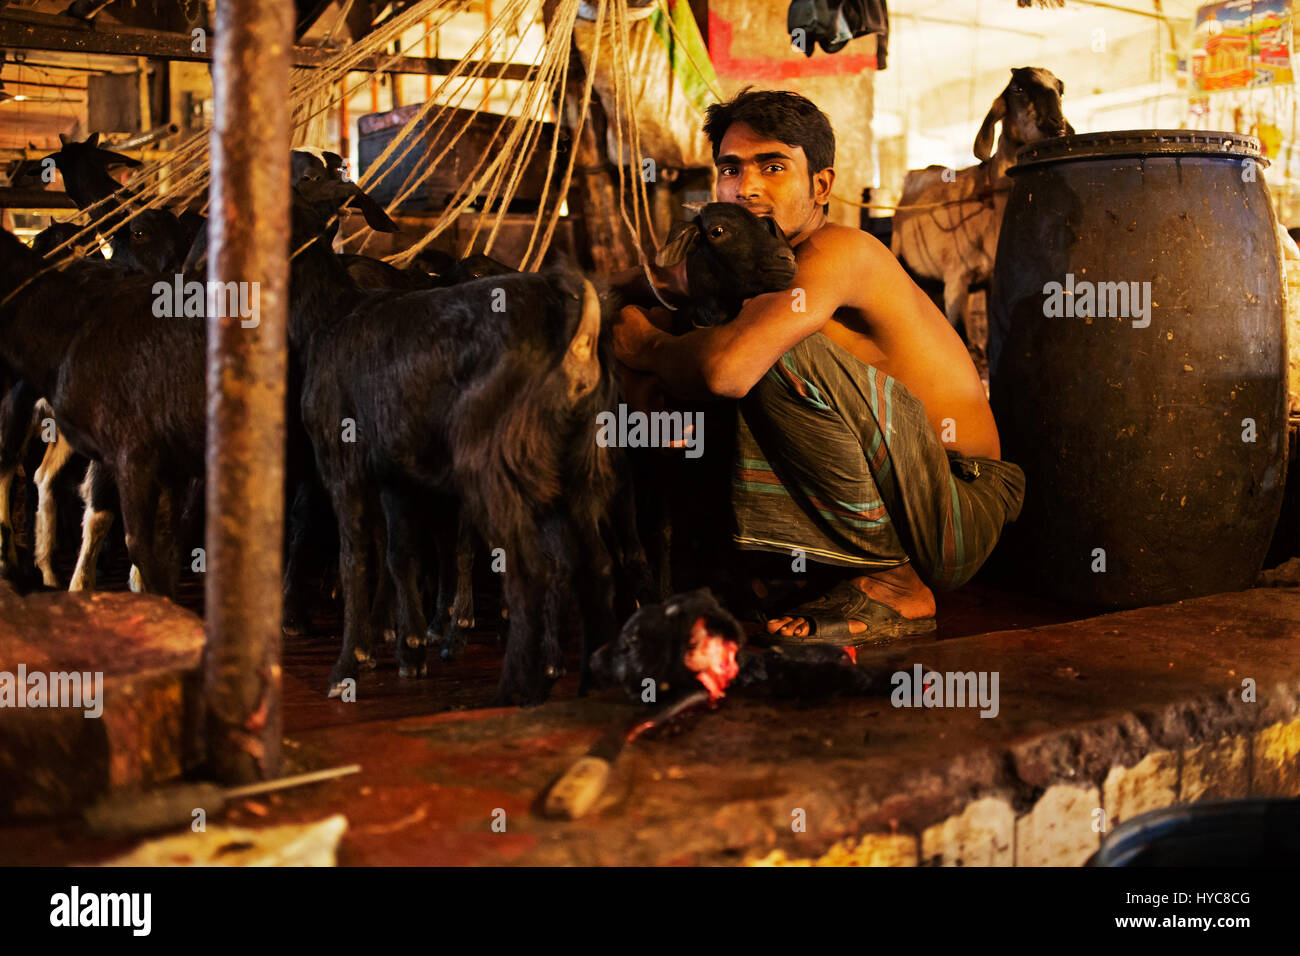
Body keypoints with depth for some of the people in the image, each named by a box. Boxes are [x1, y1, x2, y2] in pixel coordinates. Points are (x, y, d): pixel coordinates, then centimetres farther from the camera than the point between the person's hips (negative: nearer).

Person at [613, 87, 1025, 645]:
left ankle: (891, 584, -16)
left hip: (961, 514, -8)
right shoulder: (766, 265, 9)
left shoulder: (841, 250, -18)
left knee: (782, 354, -27)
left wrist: (648, 348, -12)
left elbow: (727, 368, -33)